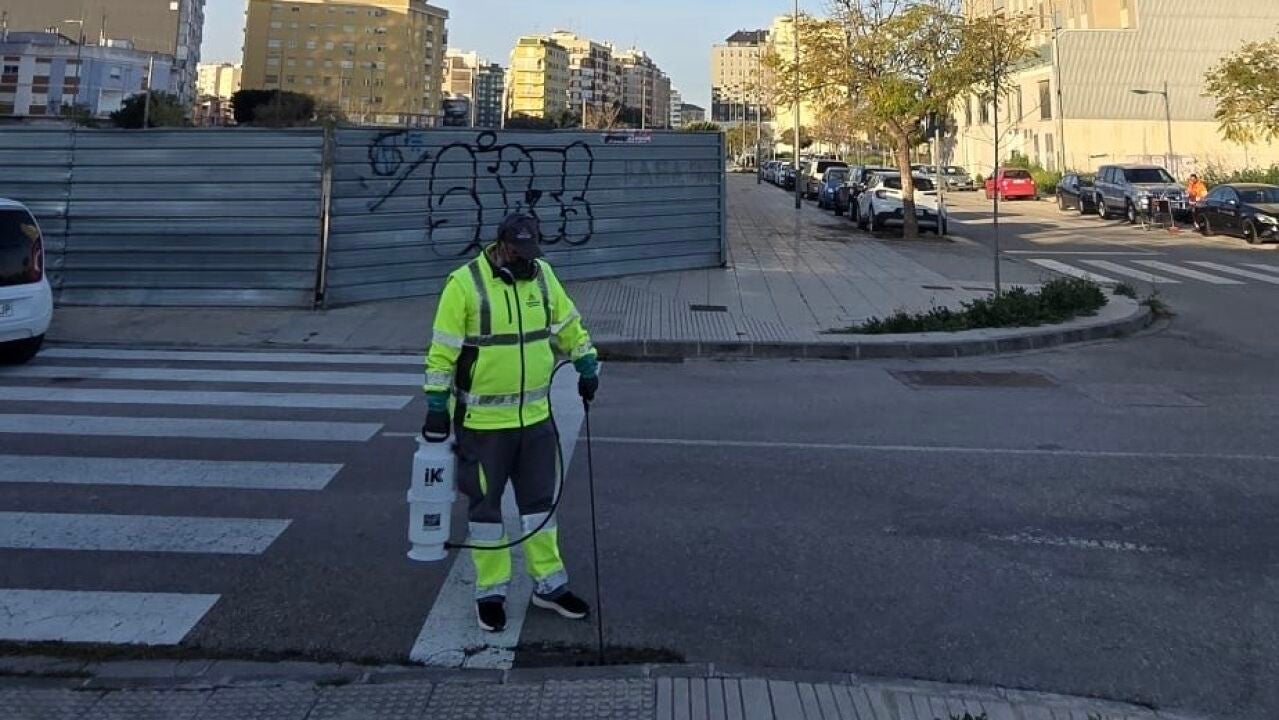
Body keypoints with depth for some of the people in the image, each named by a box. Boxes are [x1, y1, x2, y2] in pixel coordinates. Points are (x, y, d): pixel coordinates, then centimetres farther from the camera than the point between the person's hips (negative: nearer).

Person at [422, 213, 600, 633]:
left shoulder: (542, 274, 2)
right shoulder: (465, 283, -14)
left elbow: (568, 325, 15)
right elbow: (442, 351, -12)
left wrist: (588, 365, 10)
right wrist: (437, 408, -13)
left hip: (535, 416, 5)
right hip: (481, 421, -5)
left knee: (540, 499, 13)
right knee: (485, 505, 8)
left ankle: (549, 584, 26)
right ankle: (491, 591, 22)